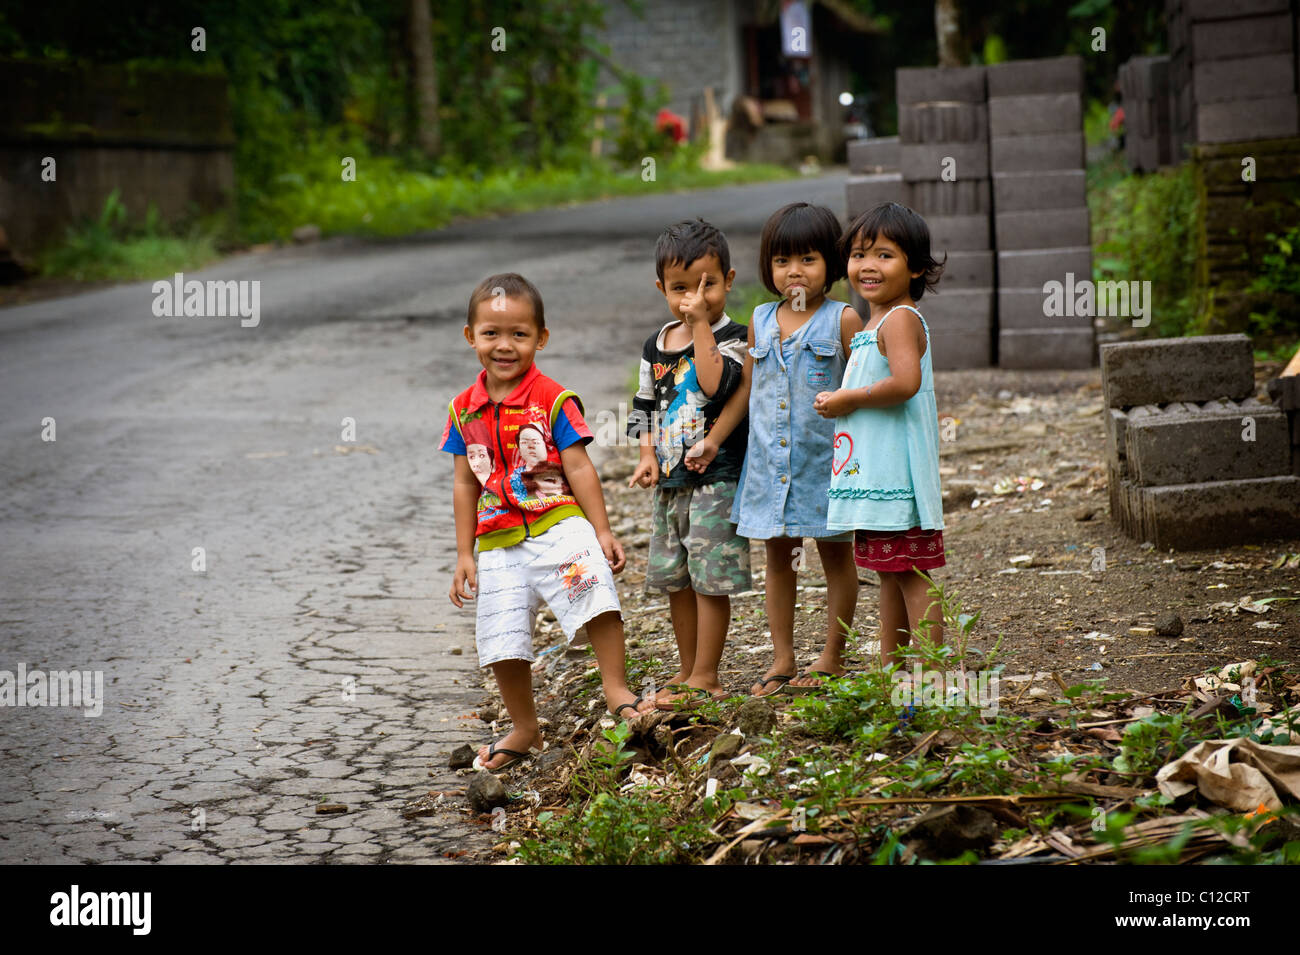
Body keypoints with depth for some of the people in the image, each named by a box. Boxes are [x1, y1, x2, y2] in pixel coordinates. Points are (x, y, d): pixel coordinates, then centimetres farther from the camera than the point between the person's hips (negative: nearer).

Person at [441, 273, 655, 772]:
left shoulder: (554, 400, -5)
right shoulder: (464, 409, 6)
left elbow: (579, 468, -4)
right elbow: (465, 484, 11)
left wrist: (602, 531, -8)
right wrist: (464, 554, 10)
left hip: (559, 526, -3)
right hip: (499, 542, 3)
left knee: (596, 594, -25)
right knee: (502, 639, 4)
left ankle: (617, 691, -10)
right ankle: (524, 730, 22)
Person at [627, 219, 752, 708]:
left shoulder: (733, 338, -9)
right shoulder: (657, 346, 10)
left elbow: (716, 385, -27)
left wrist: (702, 326, -24)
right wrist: (648, 456, 3)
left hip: (717, 480, -7)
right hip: (670, 481, 7)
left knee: (711, 579, -5)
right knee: (674, 579, 14)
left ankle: (706, 678, 4)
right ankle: (687, 670, 26)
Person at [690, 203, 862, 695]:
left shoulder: (843, 320, -7)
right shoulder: (761, 322, 6)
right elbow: (744, 388, 13)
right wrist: (711, 440, 9)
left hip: (825, 460, -4)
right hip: (769, 463, 4)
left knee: (836, 555, 7)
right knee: (778, 557, 10)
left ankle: (832, 658, 18)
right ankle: (782, 660, 19)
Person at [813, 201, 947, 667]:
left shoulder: (900, 319, -13)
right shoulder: (876, 322, 18)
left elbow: (905, 382, -28)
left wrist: (848, 400, -18)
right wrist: (842, 401, 10)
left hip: (896, 468, -10)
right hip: (874, 470, 10)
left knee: (911, 571, -7)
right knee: (890, 572, 15)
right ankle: (891, 669, 23)